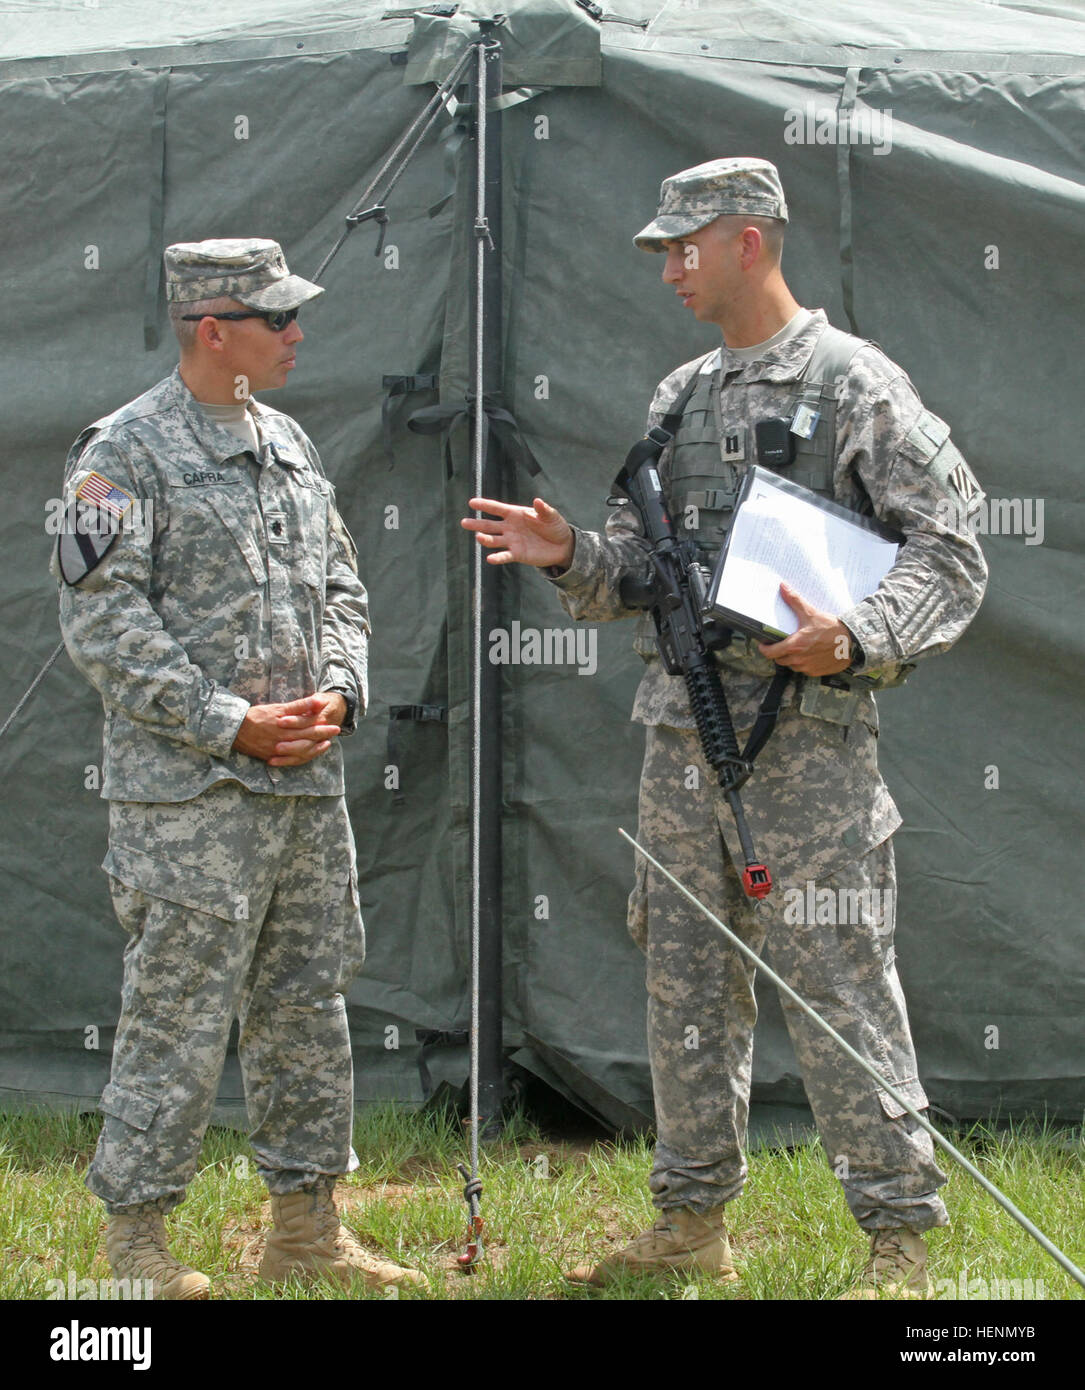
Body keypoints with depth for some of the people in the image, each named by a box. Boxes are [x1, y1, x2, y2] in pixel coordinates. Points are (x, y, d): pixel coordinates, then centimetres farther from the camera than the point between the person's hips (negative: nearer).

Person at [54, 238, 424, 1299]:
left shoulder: (289, 445, 14)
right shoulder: (124, 453, -8)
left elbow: (341, 590, 20)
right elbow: (102, 623, -14)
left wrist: (336, 693, 0)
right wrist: (232, 725, -16)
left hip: (309, 783, 7)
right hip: (186, 792, -7)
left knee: (306, 1009, 11)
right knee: (177, 1013, -5)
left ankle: (308, 1227, 20)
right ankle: (135, 1232, 5)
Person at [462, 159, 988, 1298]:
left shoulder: (857, 384, -5)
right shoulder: (680, 397, 17)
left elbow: (949, 553, -9)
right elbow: (638, 566, 21)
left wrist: (853, 640, -23)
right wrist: (569, 556, 1)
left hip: (806, 738, -7)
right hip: (681, 730, 7)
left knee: (838, 989, -7)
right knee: (687, 988, 12)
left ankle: (900, 1235, -1)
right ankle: (693, 1220, 21)